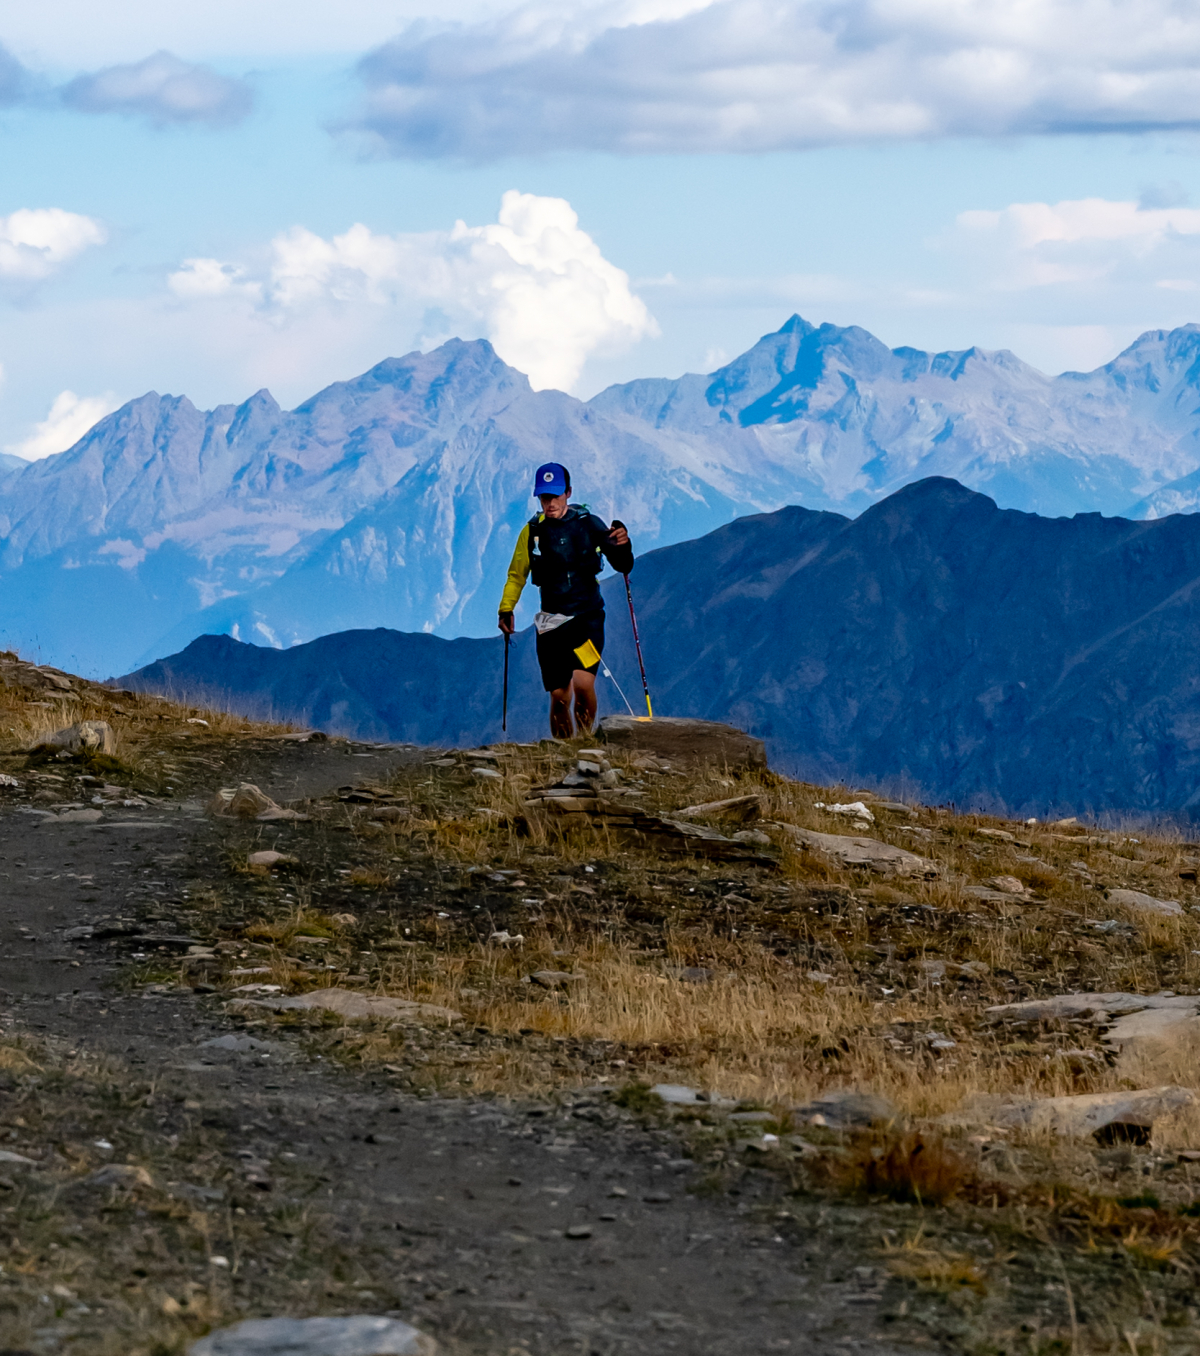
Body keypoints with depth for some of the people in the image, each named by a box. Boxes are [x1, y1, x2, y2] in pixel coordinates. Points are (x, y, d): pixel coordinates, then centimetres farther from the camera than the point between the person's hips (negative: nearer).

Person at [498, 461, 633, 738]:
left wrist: (623, 547, -23)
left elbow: (623, 567, -1)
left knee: (583, 683, -21)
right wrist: (506, 609, 2)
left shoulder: (589, 524, -2)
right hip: (551, 622, 2)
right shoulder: (532, 531, 4)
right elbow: (516, 574, 15)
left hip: (588, 615, -2)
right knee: (560, 697, -1)